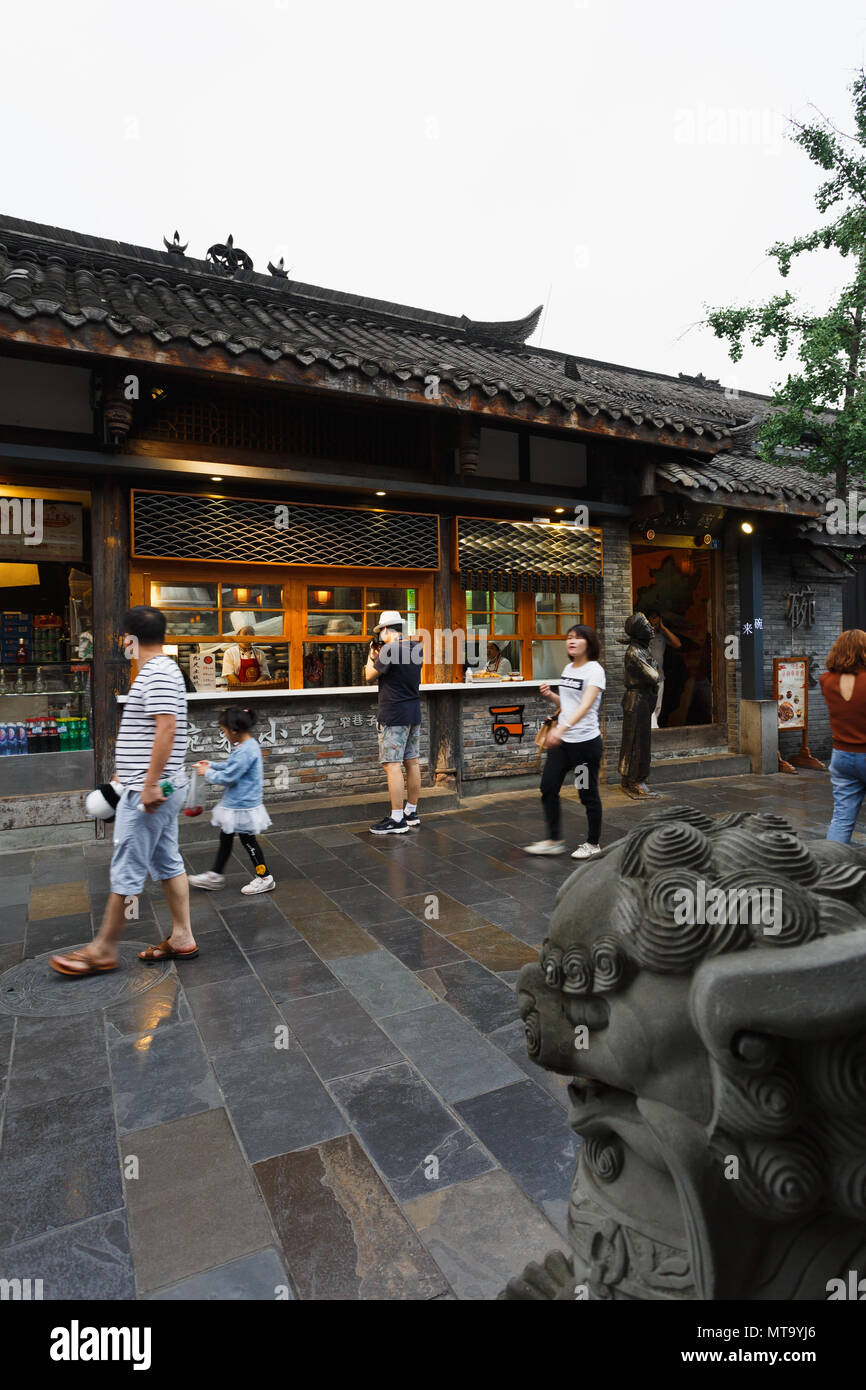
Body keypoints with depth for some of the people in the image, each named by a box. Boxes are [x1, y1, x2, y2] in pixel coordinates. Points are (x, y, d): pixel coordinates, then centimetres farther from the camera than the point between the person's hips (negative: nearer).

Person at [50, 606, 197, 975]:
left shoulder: (157, 673, -16)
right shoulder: (159, 670, 16)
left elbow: (167, 728, -26)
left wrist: (149, 784, -25)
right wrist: (126, 772, 27)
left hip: (147, 792, -10)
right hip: (157, 788, 10)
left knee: (126, 870, 1)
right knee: (167, 862, 13)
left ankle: (104, 950, 13)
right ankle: (182, 938, 21)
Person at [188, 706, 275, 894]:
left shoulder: (245, 751, -27)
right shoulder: (247, 746, 4)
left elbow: (227, 777, -24)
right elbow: (231, 767, 19)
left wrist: (208, 773, -9)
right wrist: (212, 765, 14)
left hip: (242, 806, -10)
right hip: (235, 803, 10)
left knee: (248, 840, 4)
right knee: (225, 837, 19)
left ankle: (265, 878, 18)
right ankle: (215, 875, 33)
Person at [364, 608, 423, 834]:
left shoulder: (389, 649, -16)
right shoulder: (417, 648, 9)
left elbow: (369, 675, -6)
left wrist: (371, 654, 10)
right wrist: (379, 655, 17)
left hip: (393, 716, -9)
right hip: (414, 713, 9)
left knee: (392, 765, -6)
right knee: (412, 762, 12)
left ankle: (397, 820, -6)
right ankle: (412, 812, 22)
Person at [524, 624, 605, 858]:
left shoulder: (594, 670, -13)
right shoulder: (568, 668, 10)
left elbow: (585, 706, -28)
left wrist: (562, 728, -41)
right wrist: (550, 696, 1)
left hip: (586, 742, -7)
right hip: (561, 742, 7)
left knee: (588, 793, 6)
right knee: (548, 788, 7)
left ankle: (593, 843, 24)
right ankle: (554, 841, 21)